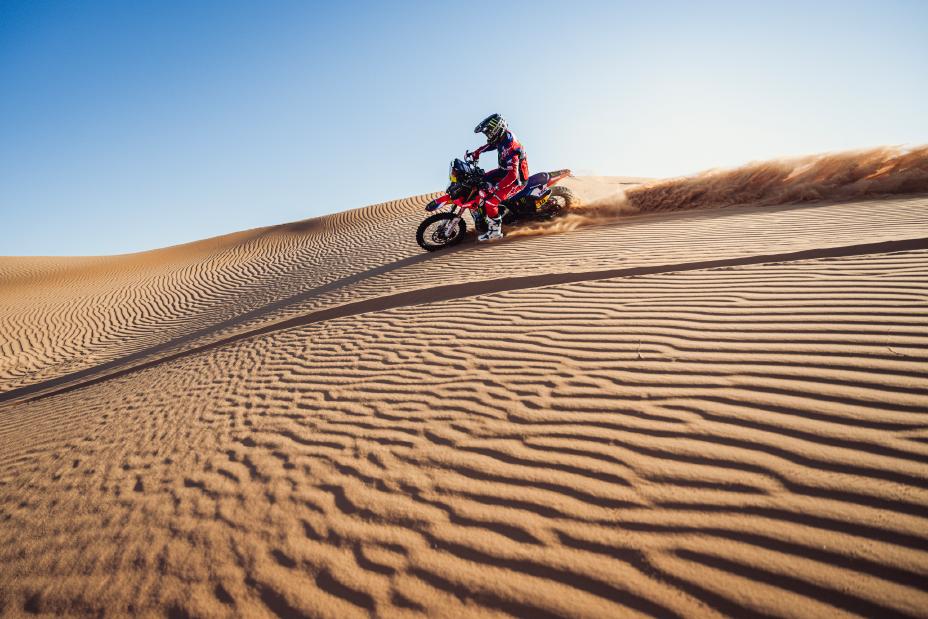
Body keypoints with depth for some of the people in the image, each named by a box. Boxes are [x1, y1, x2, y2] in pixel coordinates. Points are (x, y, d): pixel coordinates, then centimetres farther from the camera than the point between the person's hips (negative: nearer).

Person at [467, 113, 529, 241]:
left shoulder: (509, 148, -32)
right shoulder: (503, 138, -3)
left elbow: (512, 175, -37)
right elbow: (489, 145, 20)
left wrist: (495, 187, -35)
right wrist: (475, 153, 12)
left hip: (515, 179, -10)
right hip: (505, 171, 10)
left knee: (490, 203, -19)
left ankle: (495, 230, -3)